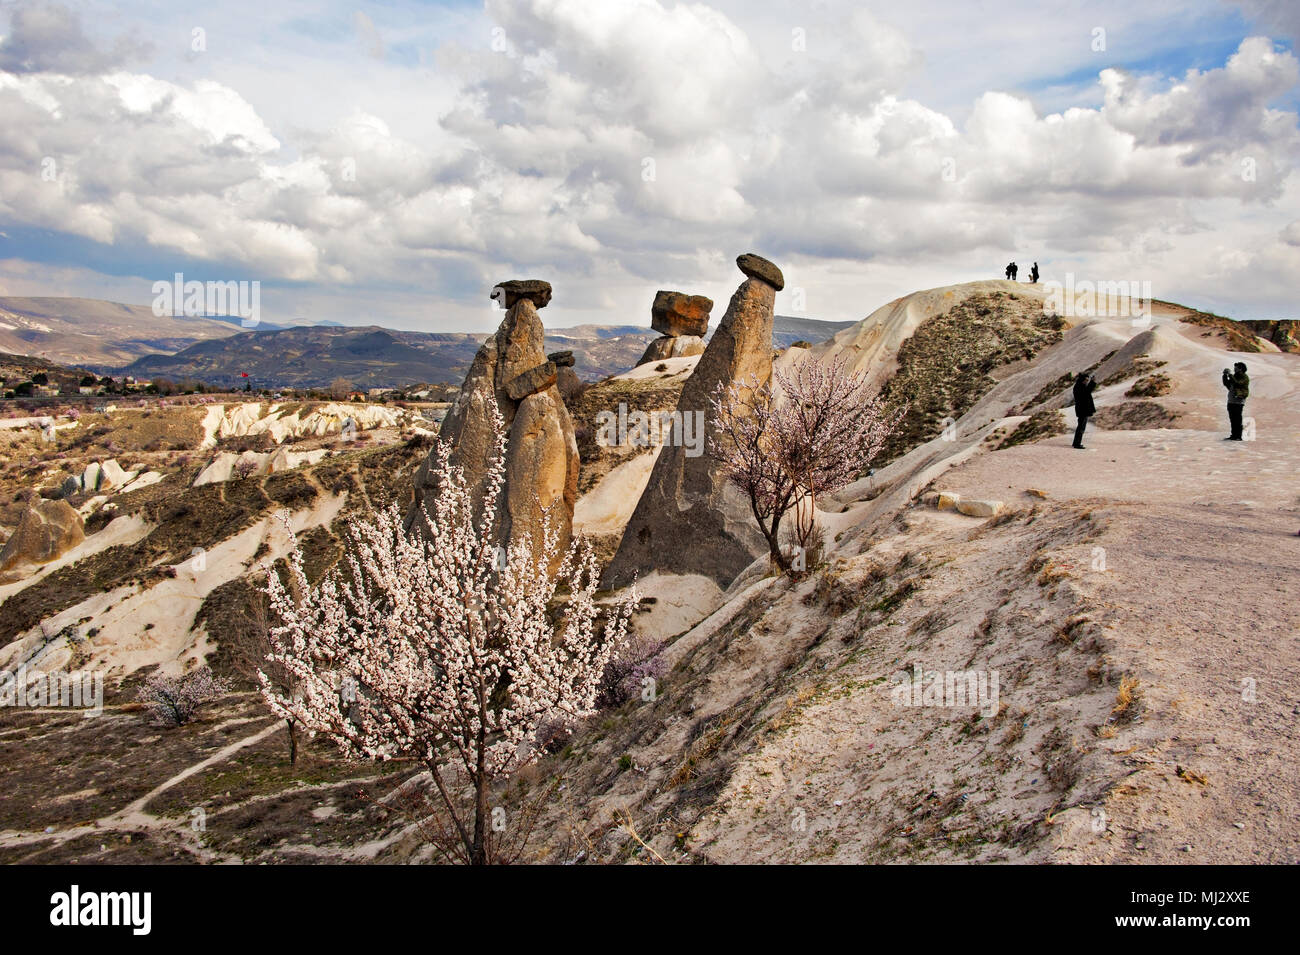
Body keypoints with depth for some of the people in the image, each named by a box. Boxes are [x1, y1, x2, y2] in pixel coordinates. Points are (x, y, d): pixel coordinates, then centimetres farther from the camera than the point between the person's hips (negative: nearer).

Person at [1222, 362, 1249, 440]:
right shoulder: (1235, 376, 19)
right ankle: (1234, 435, 13)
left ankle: (1238, 436, -8)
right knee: (1232, 419, 9)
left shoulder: (1244, 377, -5)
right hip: (1231, 401, 8)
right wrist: (1225, 376, 7)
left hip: (1238, 402, -8)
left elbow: (1237, 384, -20)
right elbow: (1227, 384, 19)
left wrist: (1230, 376, -14)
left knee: (1237, 420, -9)